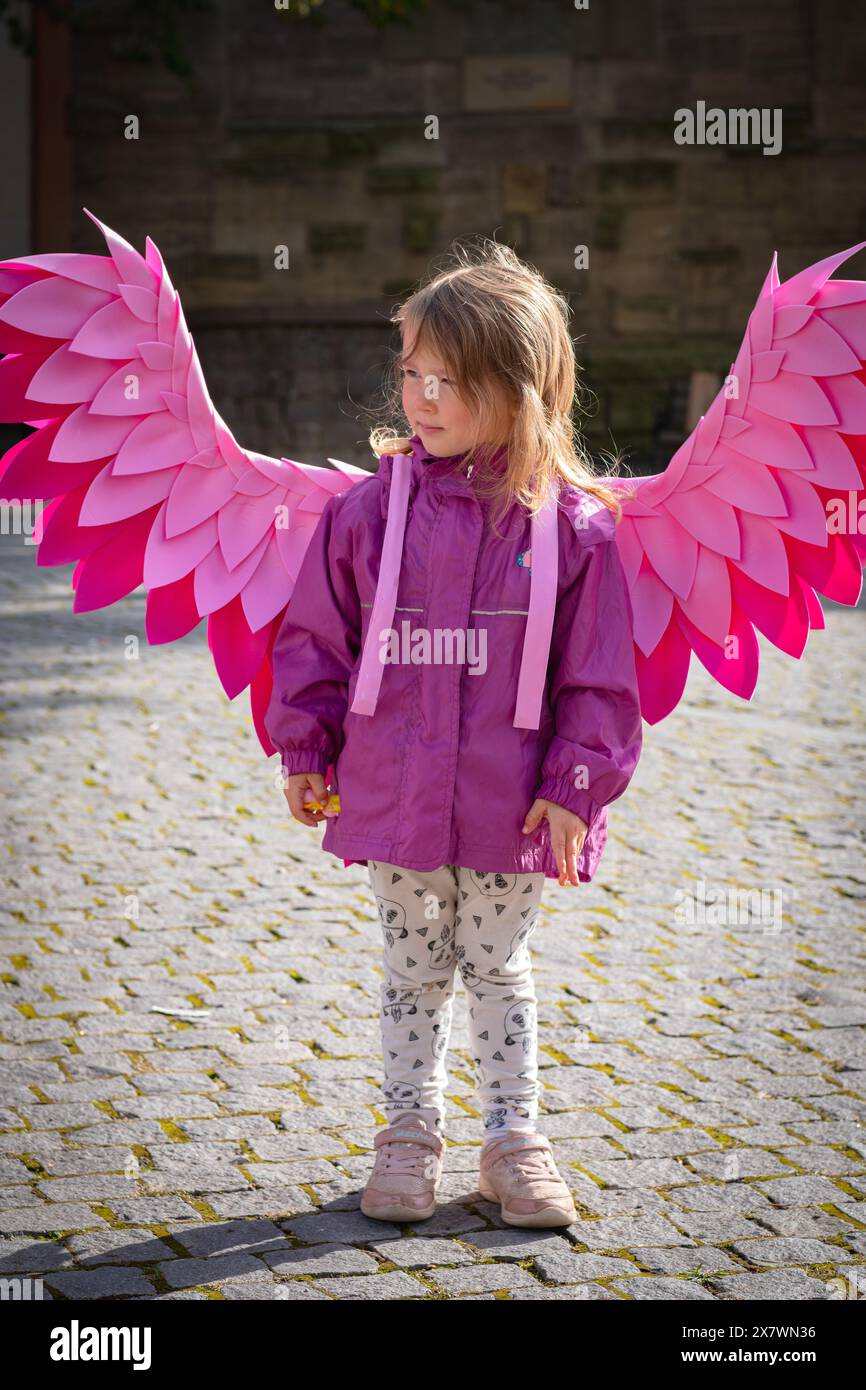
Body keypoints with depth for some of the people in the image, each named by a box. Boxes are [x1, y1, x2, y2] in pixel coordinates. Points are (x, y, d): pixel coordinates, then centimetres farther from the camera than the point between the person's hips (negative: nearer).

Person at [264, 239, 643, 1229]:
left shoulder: (574, 524, -7)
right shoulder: (367, 509, -3)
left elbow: (598, 676, -3)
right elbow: (314, 636, 5)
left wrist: (574, 784, -7)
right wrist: (305, 750, 4)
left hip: (512, 808, -1)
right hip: (392, 800, 1)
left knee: (500, 970, 13)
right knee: (412, 971, 14)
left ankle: (513, 1135, 27)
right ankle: (409, 1134, 28)